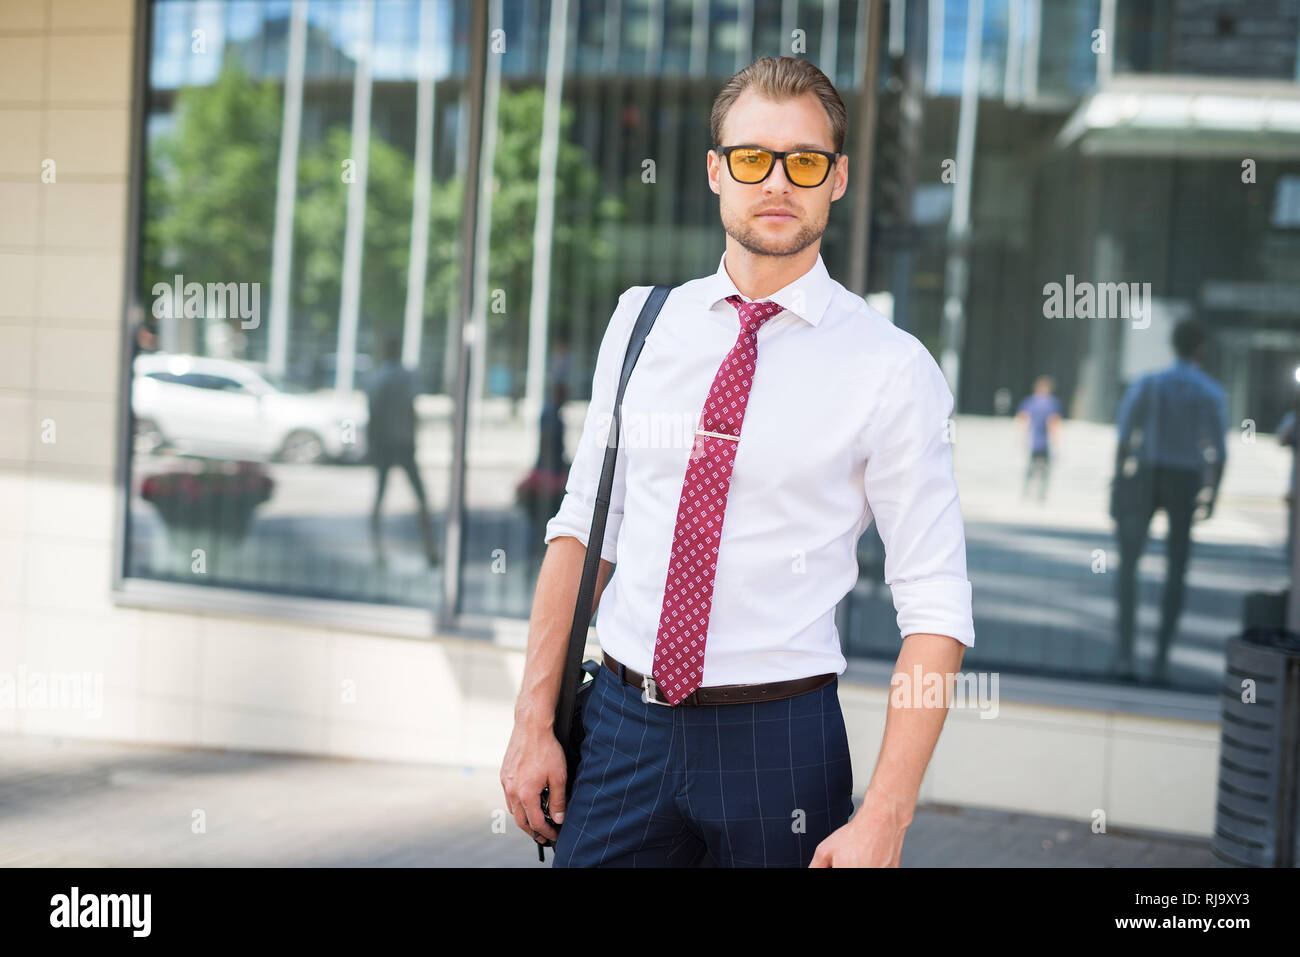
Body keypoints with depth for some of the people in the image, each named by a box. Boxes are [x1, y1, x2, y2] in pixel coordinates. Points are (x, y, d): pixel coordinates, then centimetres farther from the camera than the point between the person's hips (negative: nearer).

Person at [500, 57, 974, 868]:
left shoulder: (891, 368, -8)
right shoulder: (642, 321, 5)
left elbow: (937, 610, -10)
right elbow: (582, 529, 8)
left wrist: (883, 820, -17)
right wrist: (535, 723, 3)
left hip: (779, 741, -3)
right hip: (621, 725, 3)